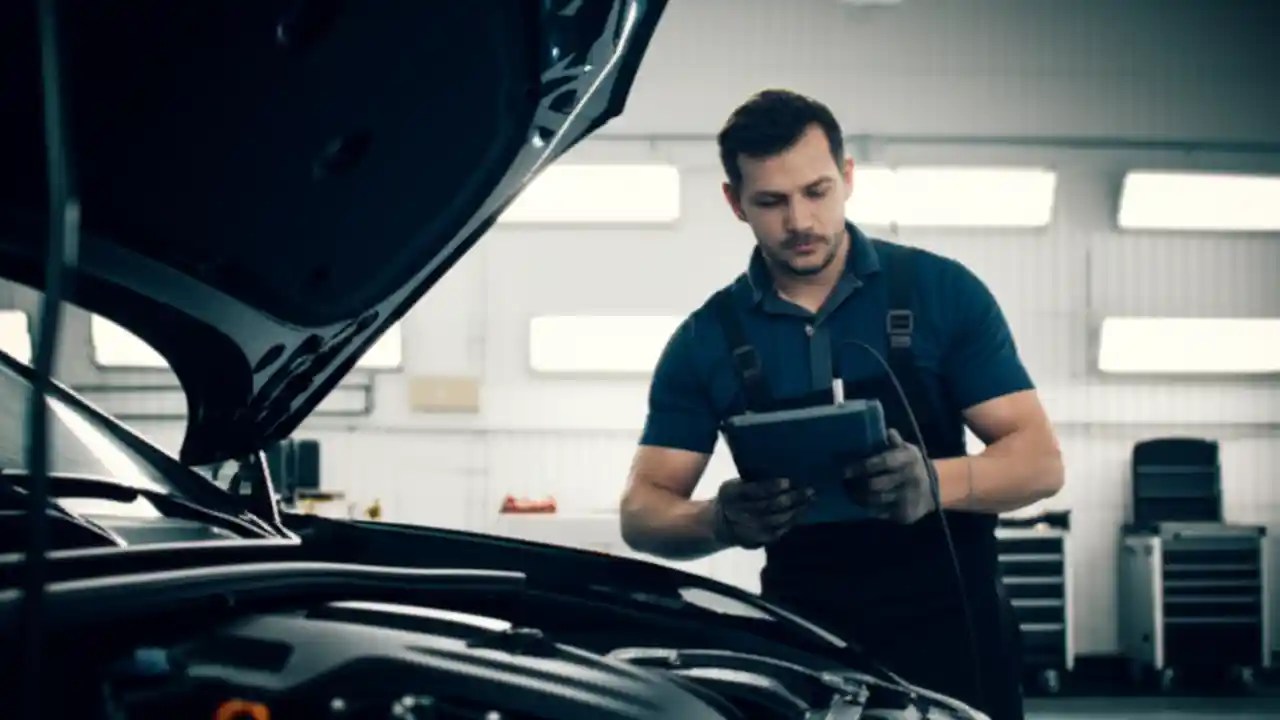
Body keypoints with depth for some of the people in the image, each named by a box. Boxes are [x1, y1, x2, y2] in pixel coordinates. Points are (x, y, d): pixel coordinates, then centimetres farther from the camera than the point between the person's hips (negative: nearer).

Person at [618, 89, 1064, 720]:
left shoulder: (945, 293, -4)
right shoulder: (707, 340, 1)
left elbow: (1040, 459, -7)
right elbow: (643, 508, 0)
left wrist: (935, 482, -29)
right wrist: (719, 522, -24)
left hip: (950, 632, -1)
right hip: (804, 641, 1)